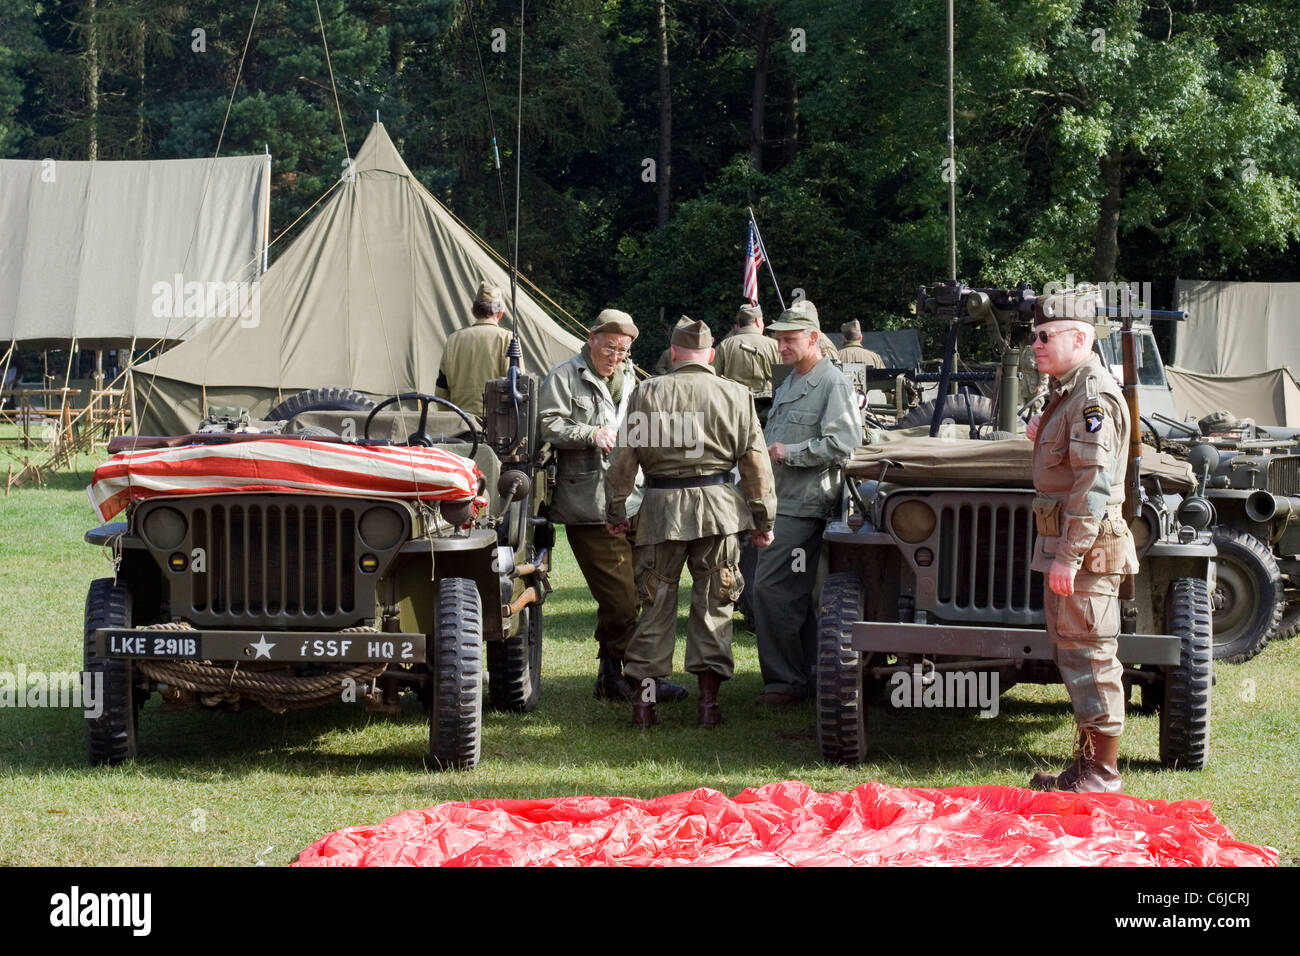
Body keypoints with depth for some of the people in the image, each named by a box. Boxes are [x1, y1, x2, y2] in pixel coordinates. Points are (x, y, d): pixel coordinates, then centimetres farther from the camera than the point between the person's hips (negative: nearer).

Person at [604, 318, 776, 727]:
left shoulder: (647, 393, 1)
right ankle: (709, 701, 6)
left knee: (656, 603, 8)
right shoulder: (736, 395, 2)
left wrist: (616, 511, 11)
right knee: (713, 604, 7)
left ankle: (644, 699, 8)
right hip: (718, 508, 0)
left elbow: (625, 456, 2)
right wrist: (763, 519, 10)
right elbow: (755, 462, 3)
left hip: (662, 507, 0)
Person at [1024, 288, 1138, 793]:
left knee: (1090, 656, -7)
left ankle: (1103, 773, -3)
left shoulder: (1094, 397, -17)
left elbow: (1094, 483, -23)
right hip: (1062, 543, 11)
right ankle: (1088, 761, 23)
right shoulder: (1067, 392, 16)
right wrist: (1044, 436, 9)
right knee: (1070, 652, 15)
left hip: (1086, 546, -11)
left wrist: (1069, 556, -25)